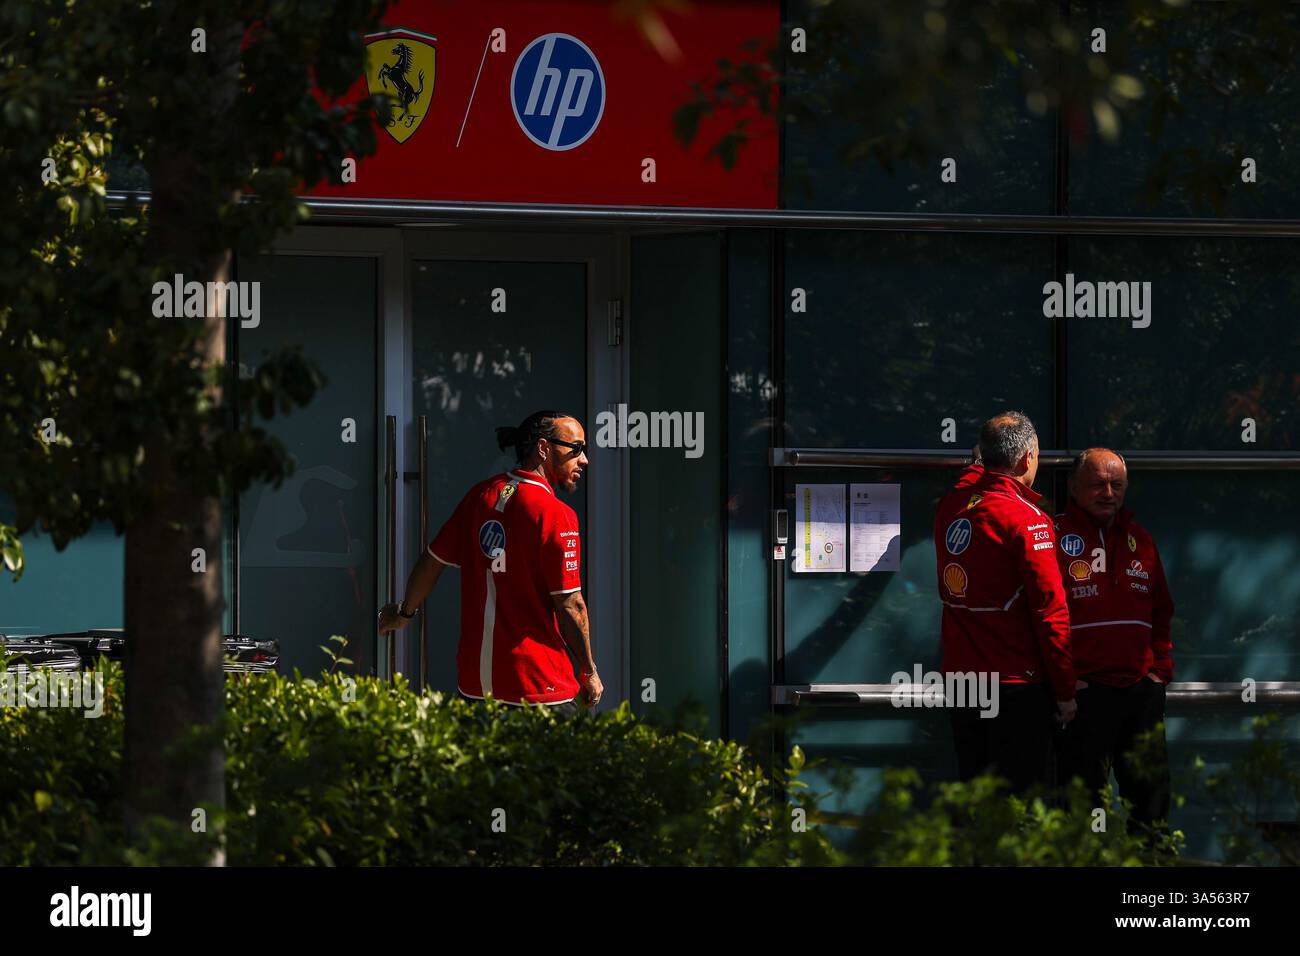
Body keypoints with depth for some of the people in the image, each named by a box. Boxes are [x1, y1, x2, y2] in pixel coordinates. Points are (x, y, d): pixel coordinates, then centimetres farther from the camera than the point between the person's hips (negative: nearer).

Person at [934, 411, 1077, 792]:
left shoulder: (950, 507, 3)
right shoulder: (1026, 518, -14)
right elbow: (1050, 610, -14)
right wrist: (1064, 690, -8)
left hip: (959, 680, 7)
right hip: (1017, 686, -7)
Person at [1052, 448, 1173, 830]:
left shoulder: (1140, 540, 16)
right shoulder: (1054, 536, -4)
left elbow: (1161, 612, 23)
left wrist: (1161, 667, 12)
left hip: (1142, 691, 6)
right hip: (1081, 693, -6)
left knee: (1151, 797, 9)